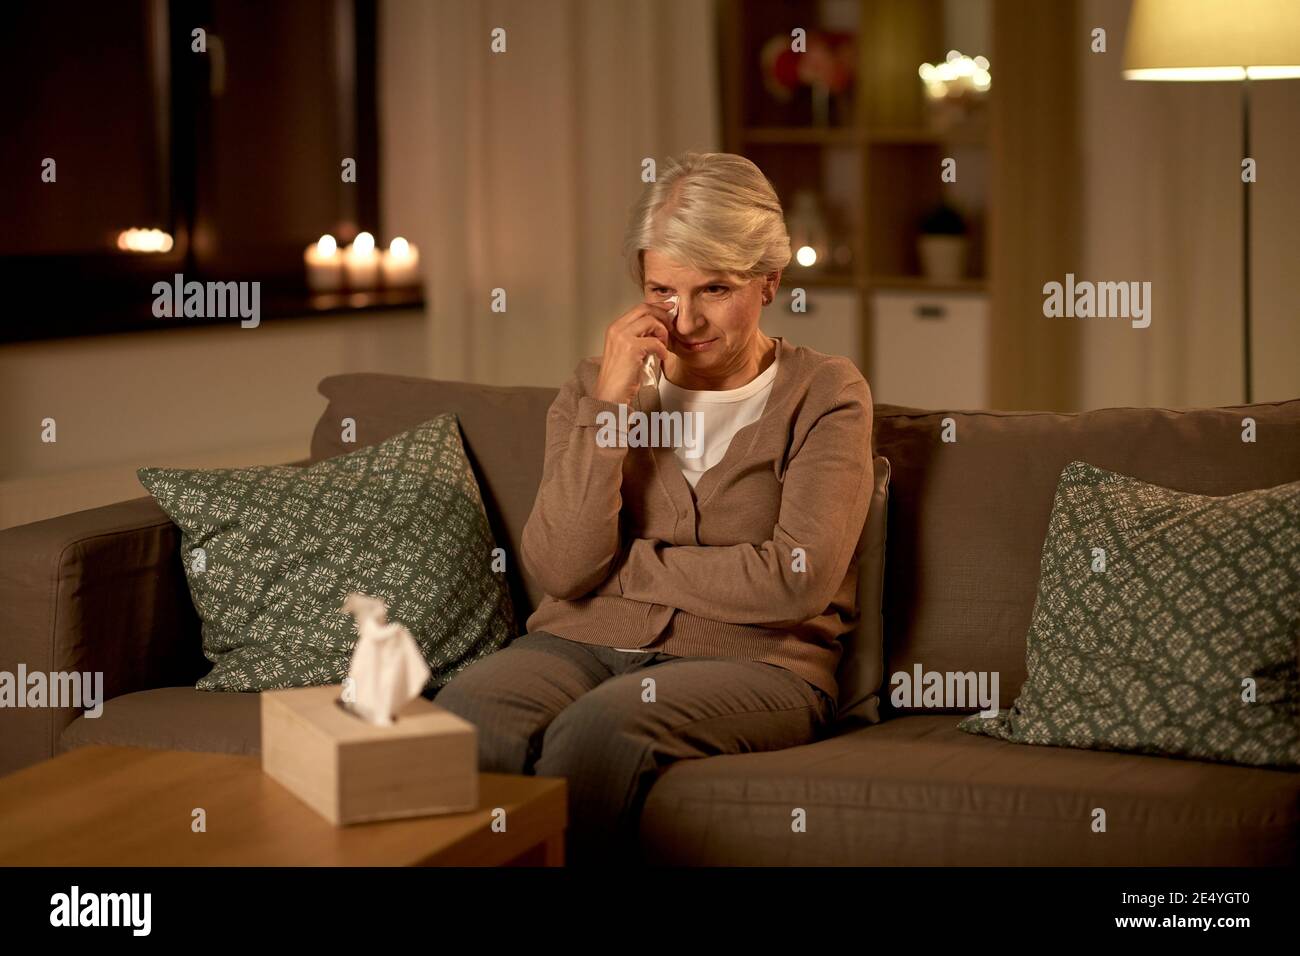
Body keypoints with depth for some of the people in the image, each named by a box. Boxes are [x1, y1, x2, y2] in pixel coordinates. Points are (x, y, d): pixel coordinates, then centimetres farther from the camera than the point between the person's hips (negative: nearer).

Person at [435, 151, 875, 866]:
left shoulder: (825, 394, 4)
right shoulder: (598, 387, 12)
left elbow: (795, 582, -10)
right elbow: (560, 570, -2)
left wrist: (618, 564, -2)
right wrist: (610, 403, -9)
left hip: (751, 661, -2)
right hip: (584, 645, 2)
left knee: (604, 725, -35)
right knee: (467, 712, -32)